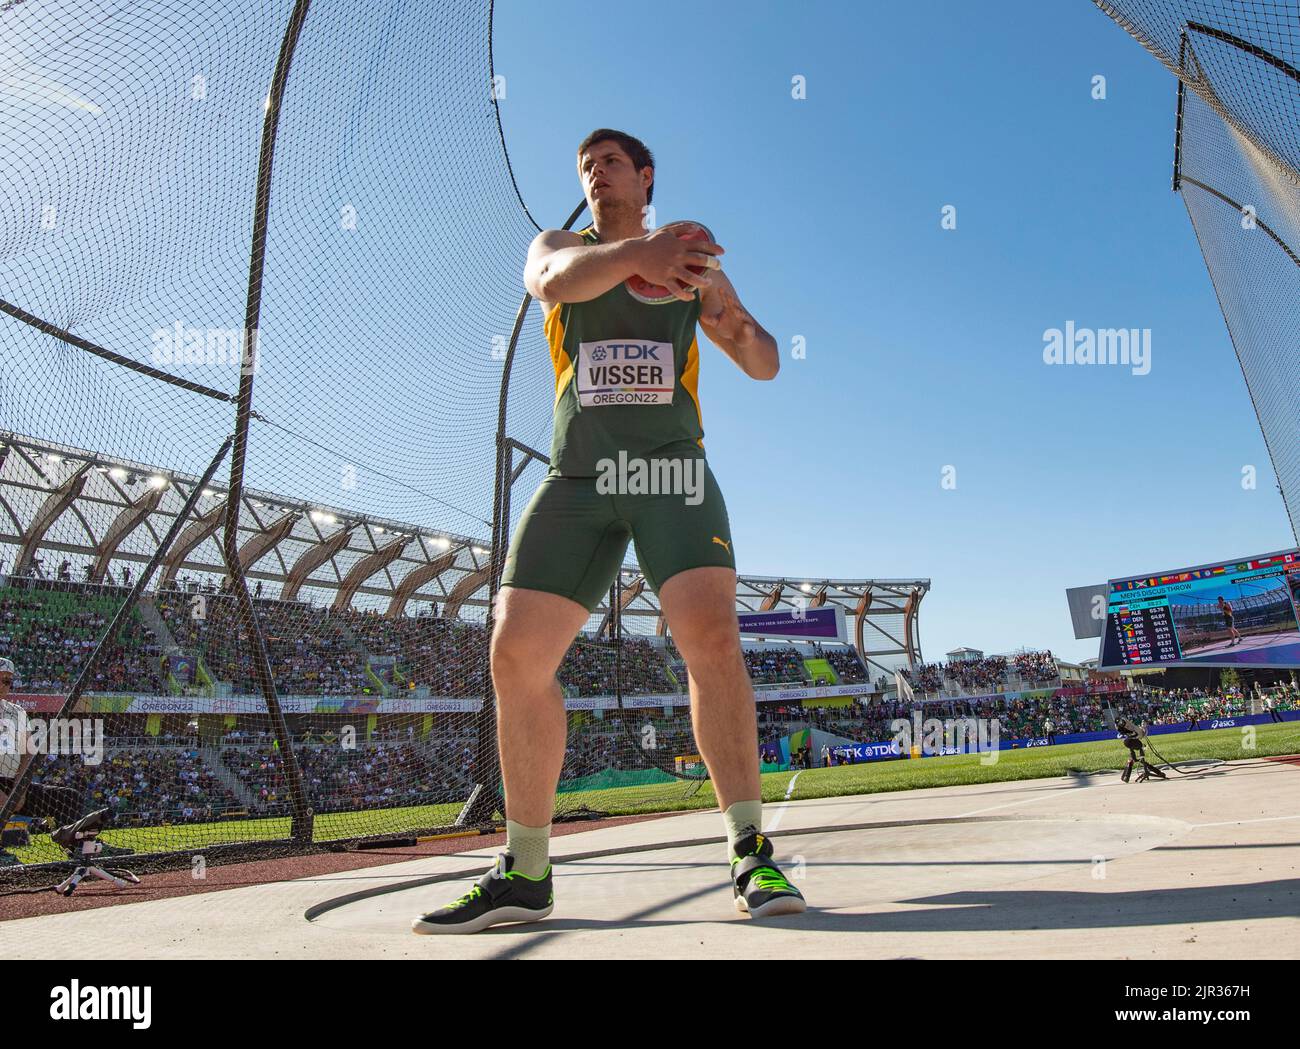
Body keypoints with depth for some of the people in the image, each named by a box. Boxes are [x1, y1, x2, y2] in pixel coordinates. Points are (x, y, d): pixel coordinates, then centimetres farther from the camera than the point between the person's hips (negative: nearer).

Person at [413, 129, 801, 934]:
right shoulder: (560, 245, 16)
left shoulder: (694, 263, 18)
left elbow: (765, 365, 14)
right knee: (517, 652, -7)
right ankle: (525, 875, 6)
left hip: (673, 474, -1)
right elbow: (554, 281, -11)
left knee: (712, 636, -21)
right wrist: (634, 252, -32)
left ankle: (752, 854, -9)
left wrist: (745, 334, -11)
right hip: (579, 477, 1)